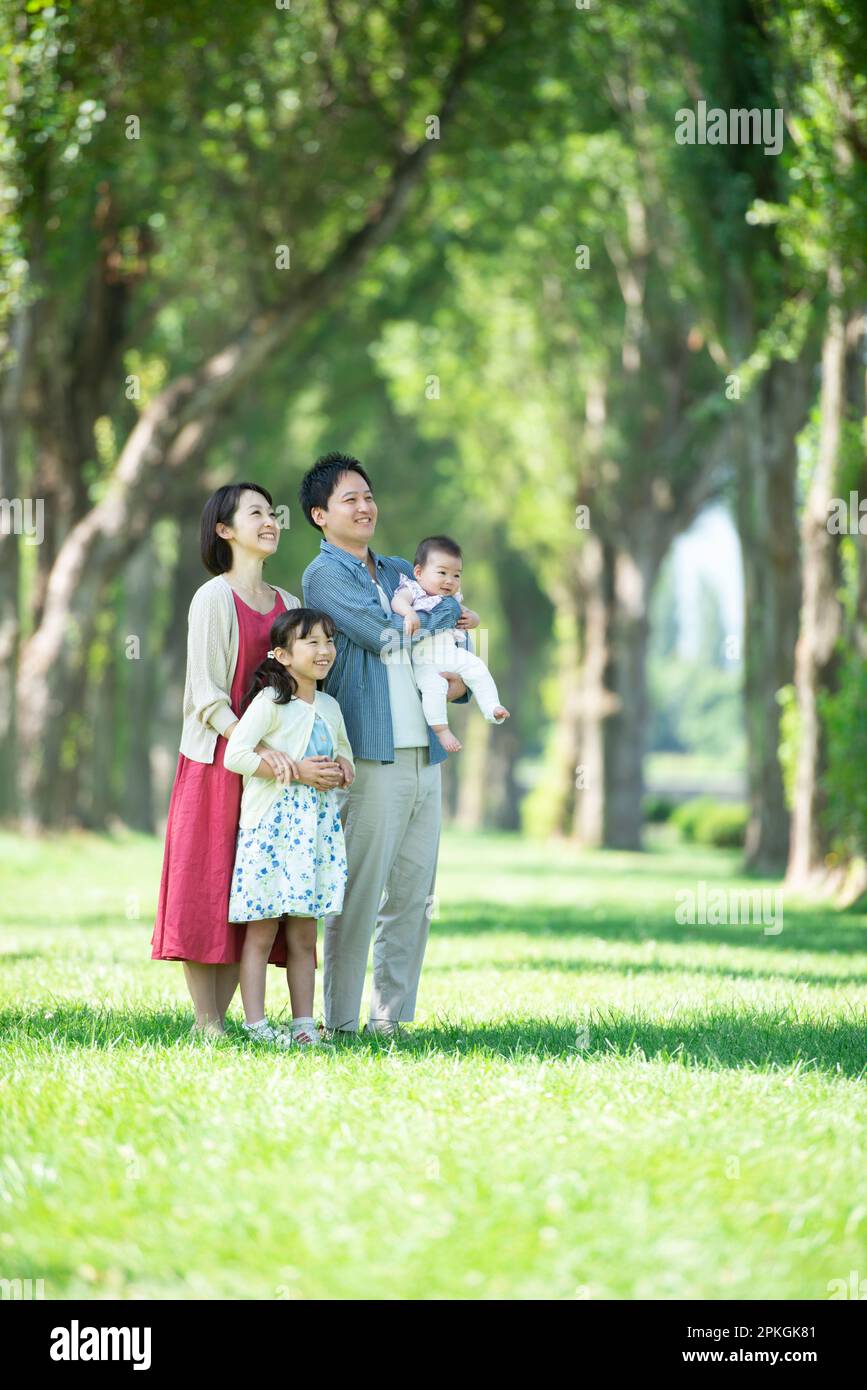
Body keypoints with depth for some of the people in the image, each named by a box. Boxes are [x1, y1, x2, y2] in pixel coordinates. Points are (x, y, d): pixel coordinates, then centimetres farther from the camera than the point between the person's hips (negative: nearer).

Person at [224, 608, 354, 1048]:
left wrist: (343, 767, 5)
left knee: (304, 934, 9)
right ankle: (255, 1024, -2)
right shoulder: (270, 702, -8)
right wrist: (295, 770, -18)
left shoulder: (329, 707, 14)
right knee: (262, 932, -4)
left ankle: (303, 1023, 13)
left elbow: (343, 750, 30)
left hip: (317, 827, 7)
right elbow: (236, 755, -17)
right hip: (271, 825, -7)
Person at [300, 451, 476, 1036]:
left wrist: (461, 682, 0)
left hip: (424, 756, 7)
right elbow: (390, 637, -14)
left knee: (413, 898, 8)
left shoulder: (401, 572, 20)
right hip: (369, 758, -7)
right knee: (358, 897, -6)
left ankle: (391, 1019, 14)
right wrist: (449, 610, 3)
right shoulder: (324, 575, -3)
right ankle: (341, 1025, -1)